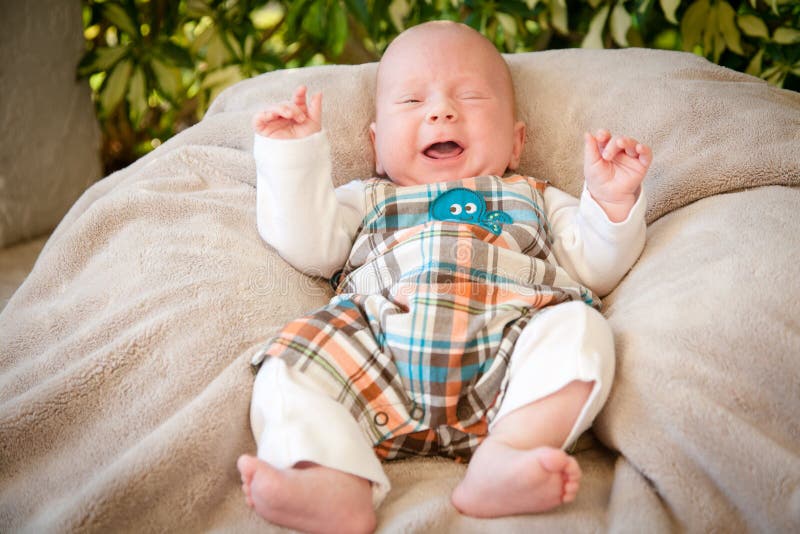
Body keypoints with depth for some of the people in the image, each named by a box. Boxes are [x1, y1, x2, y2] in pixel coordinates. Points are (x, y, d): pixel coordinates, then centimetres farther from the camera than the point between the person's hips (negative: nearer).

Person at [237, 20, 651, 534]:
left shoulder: (535, 200, 34)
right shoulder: (367, 201, 33)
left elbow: (596, 270, 23)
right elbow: (308, 245, 16)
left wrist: (612, 200, 7)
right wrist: (295, 156, 12)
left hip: (505, 362, 0)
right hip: (376, 359, 0)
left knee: (579, 331, -27)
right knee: (292, 359, -23)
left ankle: (504, 458, -44)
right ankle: (337, 487, -44)